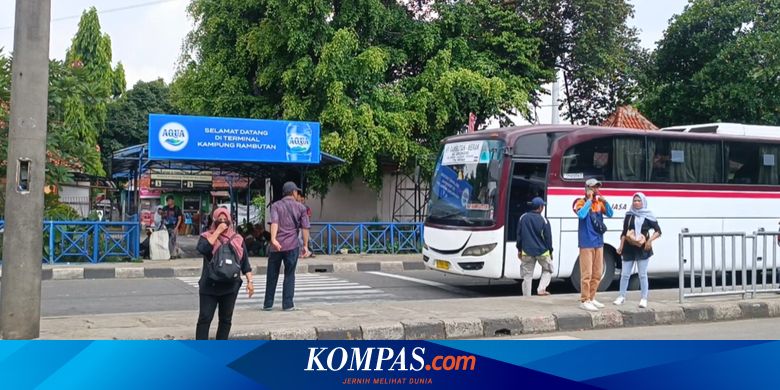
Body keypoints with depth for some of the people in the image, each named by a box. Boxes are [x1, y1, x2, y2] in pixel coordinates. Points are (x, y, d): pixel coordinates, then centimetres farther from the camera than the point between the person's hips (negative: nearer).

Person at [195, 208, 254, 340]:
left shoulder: (237, 239, 8)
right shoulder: (207, 236, 1)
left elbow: (245, 263, 9)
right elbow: (202, 249, -22)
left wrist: (249, 281, 1)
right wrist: (218, 231, -18)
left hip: (230, 287, 3)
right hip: (209, 286, -2)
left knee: (226, 319, 8)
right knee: (205, 318, -4)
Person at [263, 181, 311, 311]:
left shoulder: (276, 205, 5)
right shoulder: (300, 207, 6)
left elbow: (274, 222, -13)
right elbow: (305, 227, -1)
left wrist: (273, 239, -25)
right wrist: (305, 245, 2)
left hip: (276, 245, 1)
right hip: (292, 245, -1)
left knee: (272, 275, 10)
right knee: (289, 275, 6)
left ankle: (268, 303, 15)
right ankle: (287, 304, 3)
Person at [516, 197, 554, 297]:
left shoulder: (523, 218, 1)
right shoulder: (544, 220, -8)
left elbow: (519, 235, 6)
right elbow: (548, 237, -4)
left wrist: (519, 249, 14)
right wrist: (550, 251, 8)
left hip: (527, 252, 2)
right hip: (542, 251, -2)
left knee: (527, 275, 7)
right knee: (547, 270, 19)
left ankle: (526, 298, 6)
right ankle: (541, 289, 1)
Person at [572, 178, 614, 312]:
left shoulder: (599, 203, 13)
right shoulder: (581, 202, -5)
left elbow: (610, 214, 3)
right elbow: (581, 214, -24)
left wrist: (605, 201, -11)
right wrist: (589, 199, -19)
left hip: (598, 243, 7)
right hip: (586, 243, -7)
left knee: (597, 273, 12)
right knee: (587, 274, -7)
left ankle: (591, 298, 22)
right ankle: (584, 301, -3)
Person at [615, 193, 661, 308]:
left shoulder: (648, 216, 0)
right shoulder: (629, 215, 7)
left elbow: (658, 231, 0)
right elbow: (624, 232, 9)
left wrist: (650, 240, -15)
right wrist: (621, 246, 5)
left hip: (643, 249, -2)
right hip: (629, 248, 3)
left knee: (642, 275, 1)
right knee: (625, 274, 6)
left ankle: (644, 299, 10)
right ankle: (621, 296, 19)